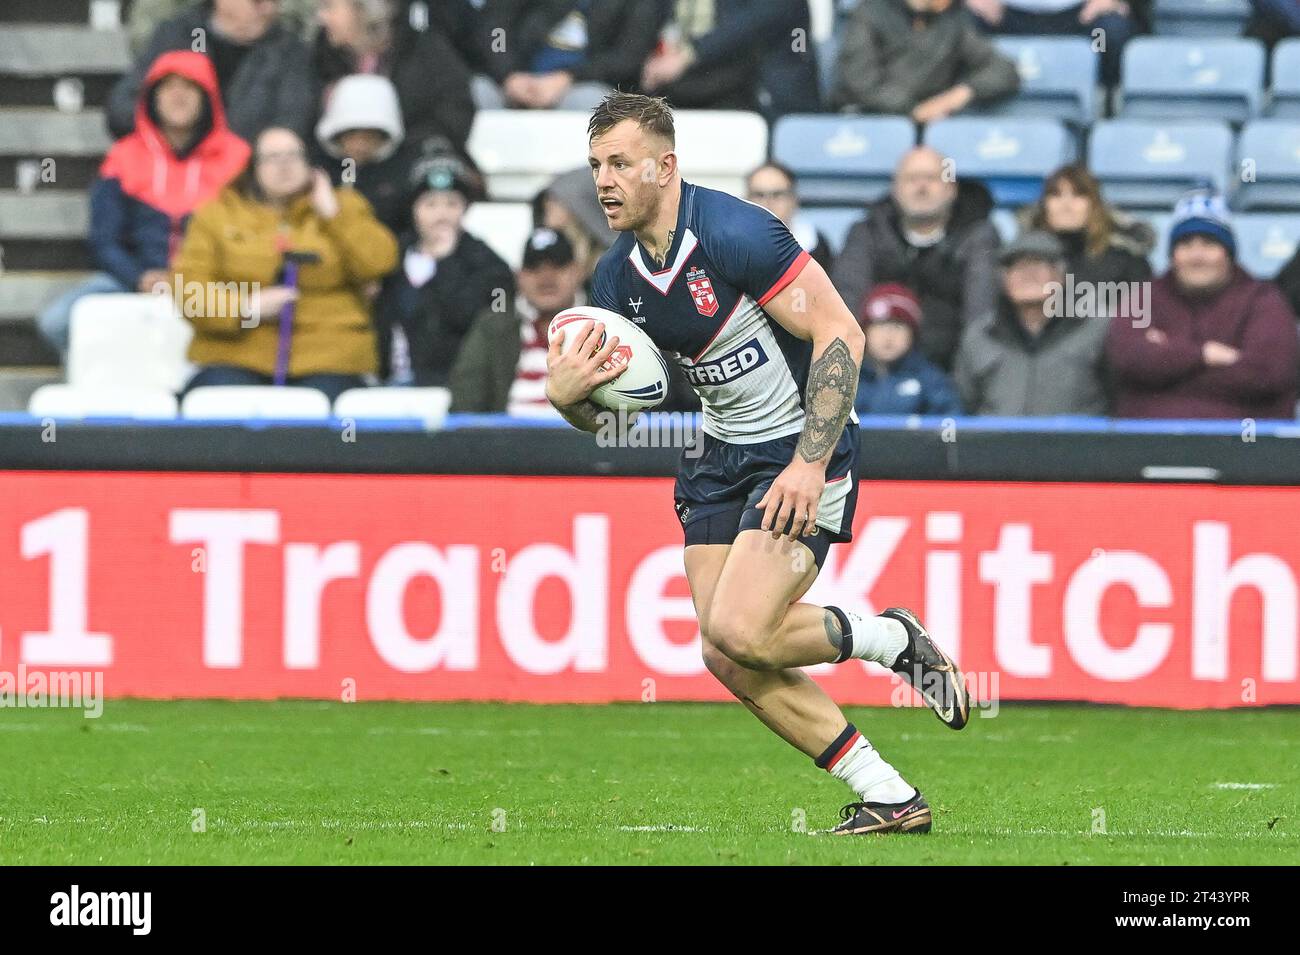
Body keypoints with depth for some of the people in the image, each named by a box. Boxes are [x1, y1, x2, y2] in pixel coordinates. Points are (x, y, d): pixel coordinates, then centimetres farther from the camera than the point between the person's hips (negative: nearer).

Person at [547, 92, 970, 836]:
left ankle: (894, 640, 7)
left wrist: (809, 465, -26)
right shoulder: (617, 278, 1)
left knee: (740, 632, -21)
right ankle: (888, 797, 8)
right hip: (723, 459, 8)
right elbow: (601, 414, 9)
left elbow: (842, 335, -21)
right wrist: (566, 394, -16)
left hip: (803, 449, -8)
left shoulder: (735, 233, -22)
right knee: (728, 659, -2)